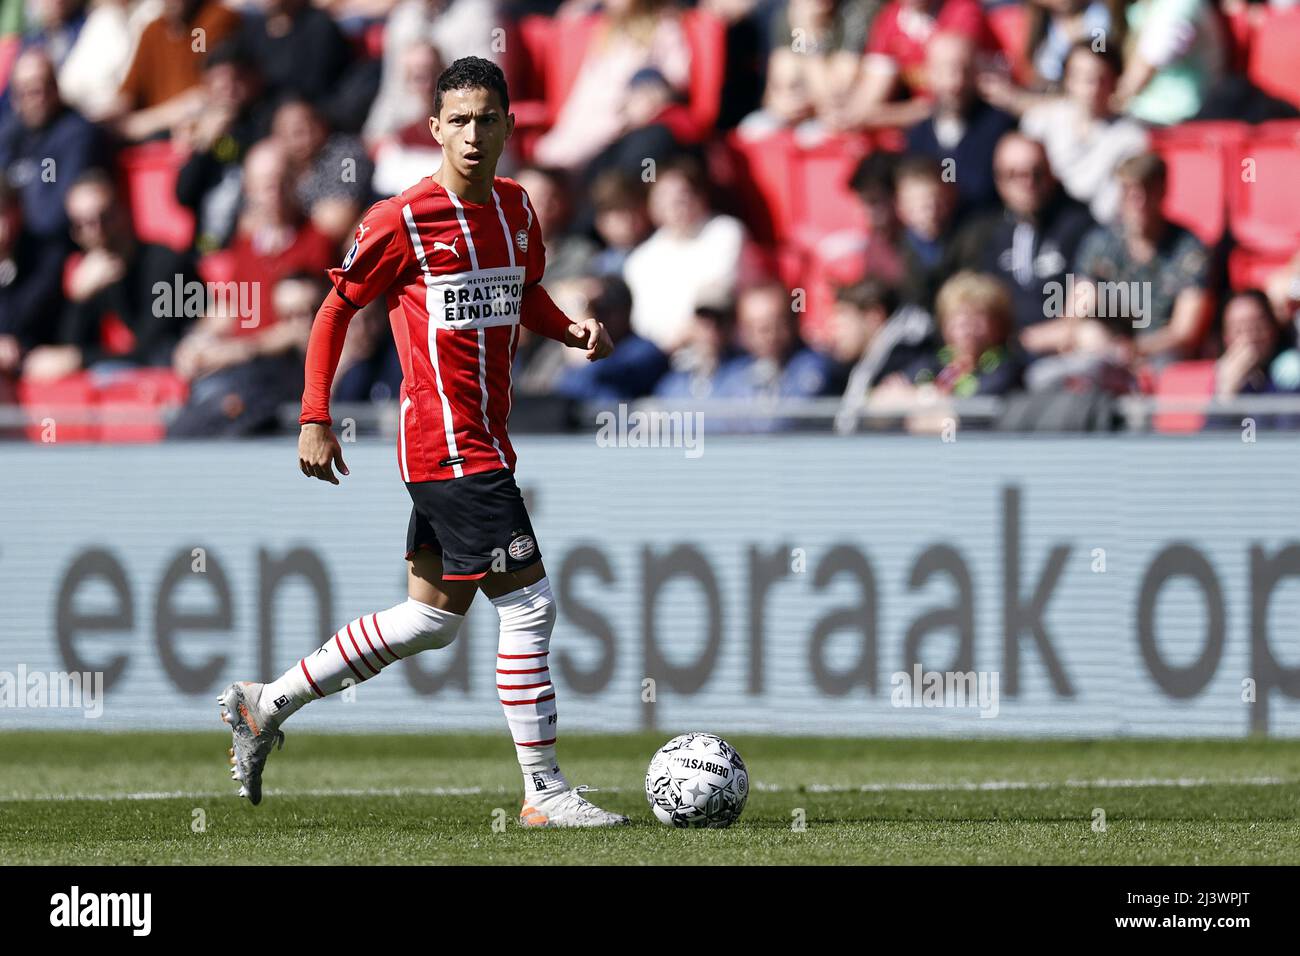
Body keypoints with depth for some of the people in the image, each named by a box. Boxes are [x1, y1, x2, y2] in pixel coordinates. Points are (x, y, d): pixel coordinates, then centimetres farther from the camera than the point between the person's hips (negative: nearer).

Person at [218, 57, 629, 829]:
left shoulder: (516, 209, 10)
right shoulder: (404, 221, -10)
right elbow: (338, 308, -2)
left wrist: (570, 329, 4)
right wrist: (315, 421, -5)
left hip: (481, 440, 9)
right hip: (450, 443, -9)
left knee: (433, 620, 15)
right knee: (529, 603, -10)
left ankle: (265, 706, 25)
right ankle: (545, 792, -3)